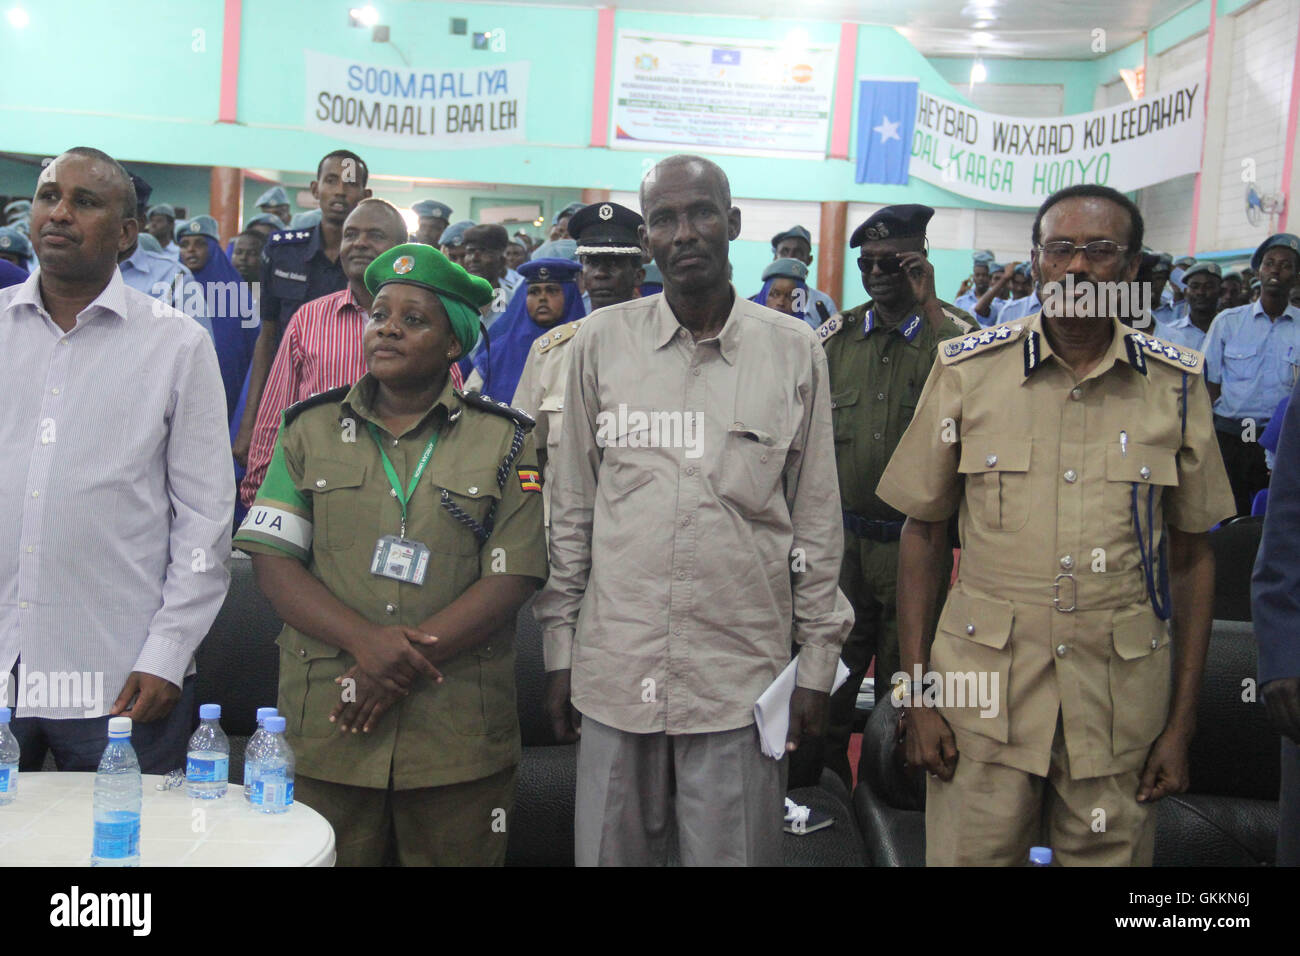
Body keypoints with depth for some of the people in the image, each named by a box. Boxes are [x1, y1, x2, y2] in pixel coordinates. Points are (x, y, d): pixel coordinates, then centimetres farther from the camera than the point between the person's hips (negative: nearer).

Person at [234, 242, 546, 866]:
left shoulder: (504, 441, 2)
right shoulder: (311, 430, 8)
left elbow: (511, 580, -5)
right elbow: (272, 562, 1)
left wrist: (401, 665, -14)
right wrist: (365, 640, -16)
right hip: (327, 729, 1)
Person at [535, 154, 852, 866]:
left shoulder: (793, 349, 1)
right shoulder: (602, 341, 2)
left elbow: (816, 518, 5)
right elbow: (571, 508, 7)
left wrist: (817, 662, 4)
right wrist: (559, 649, 6)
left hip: (743, 676, -1)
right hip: (615, 668, 1)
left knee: (732, 852, 8)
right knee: (609, 849, 12)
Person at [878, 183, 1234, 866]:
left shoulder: (1176, 385, 3)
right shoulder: (968, 369, 0)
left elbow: (1191, 555, 7)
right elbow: (922, 532, 3)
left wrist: (1182, 720, 4)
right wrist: (916, 692, -2)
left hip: (1122, 695, 1)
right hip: (984, 684, -1)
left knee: (1112, 853, 9)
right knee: (968, 853, 4)